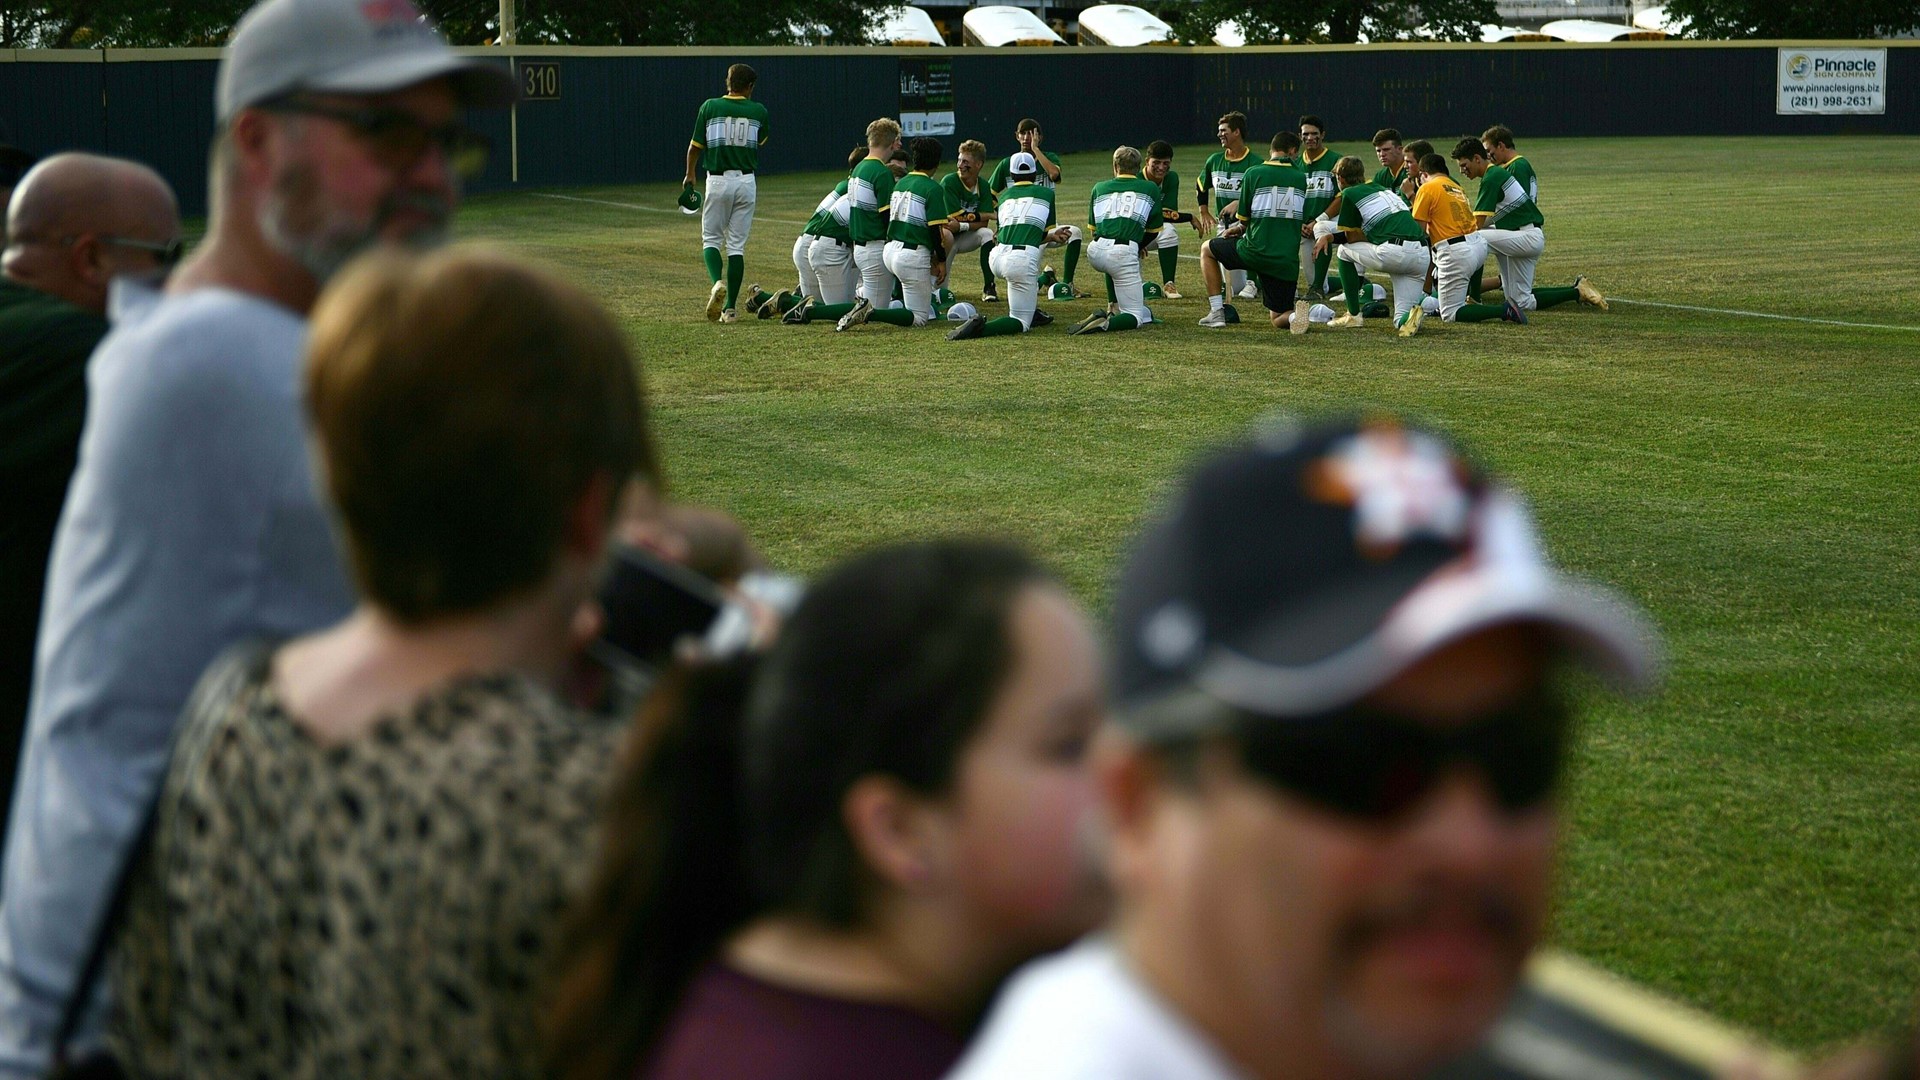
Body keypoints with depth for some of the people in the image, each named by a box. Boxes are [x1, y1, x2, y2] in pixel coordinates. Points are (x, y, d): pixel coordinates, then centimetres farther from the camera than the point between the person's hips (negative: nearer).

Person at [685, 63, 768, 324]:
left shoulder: (710, 107, -2)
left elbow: (695, 146, 6)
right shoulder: (758, 111, 2)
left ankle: (717, 282, -18)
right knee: (737, 245, 6)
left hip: (718, 181, -1)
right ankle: (730, 307, 2)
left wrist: (689, 175, 23)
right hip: (746, 182, 1)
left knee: (711, 239, 11)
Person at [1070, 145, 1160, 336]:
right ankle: (1107, 323, -29)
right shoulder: (1150, 188, 19)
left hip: (1095, 253, 3)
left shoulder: (1099, 188, 23)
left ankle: (1115, 309, 29)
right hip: (1124, 253, -3)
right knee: (1136, 318, 2)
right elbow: (1153, 230, 21)